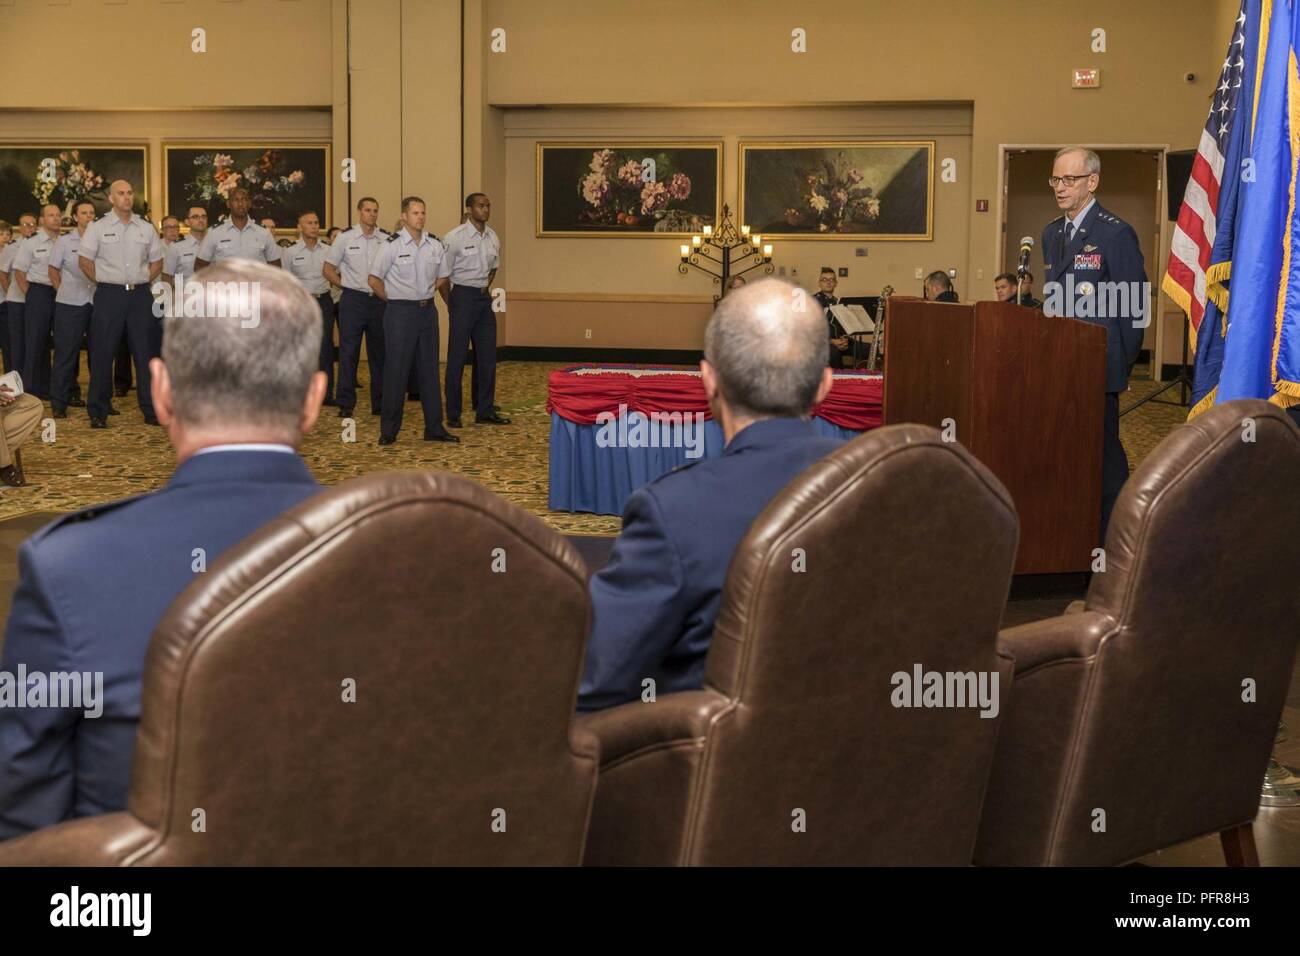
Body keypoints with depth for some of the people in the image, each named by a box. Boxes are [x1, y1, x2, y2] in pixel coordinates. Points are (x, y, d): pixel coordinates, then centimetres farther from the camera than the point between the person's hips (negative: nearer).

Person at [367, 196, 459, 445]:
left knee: (429, 368, 9)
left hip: (427, 310, 5)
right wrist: (394, 299, 2)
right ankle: (388, 430, 5)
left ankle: (434, 427, 16)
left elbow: (442, 278, 20)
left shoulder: (436, 246, 5)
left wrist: (426, 294, 10)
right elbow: (374, 279, -1)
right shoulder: (393, 245, -8)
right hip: (400, 312, -5)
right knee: (396, 370, -2)